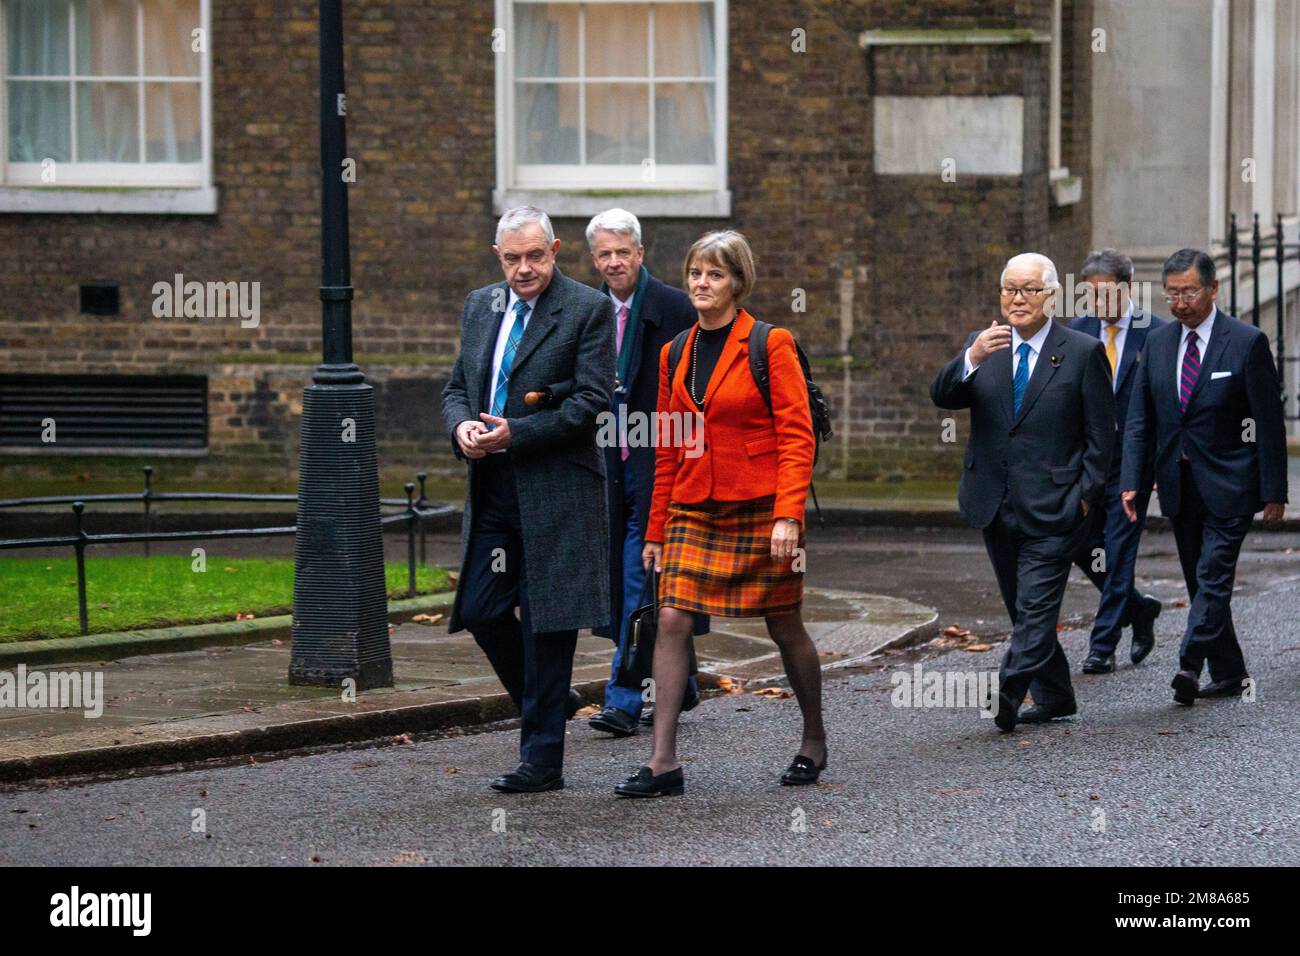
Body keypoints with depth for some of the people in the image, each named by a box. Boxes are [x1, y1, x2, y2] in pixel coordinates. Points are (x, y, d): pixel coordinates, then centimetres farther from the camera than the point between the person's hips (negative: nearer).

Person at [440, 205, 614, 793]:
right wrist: (461, 425, -5)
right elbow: (457, 387, 18)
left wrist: (515, 433, -18)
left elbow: (592, 403, -12)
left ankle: (542, 758, 4)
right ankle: (542, 707, 28)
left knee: (545, 622, -3)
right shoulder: (480, 306, 14)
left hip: (555, 490, -6)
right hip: (491, 487, 6)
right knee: (479, 609, 4)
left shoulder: (588, 310, -5)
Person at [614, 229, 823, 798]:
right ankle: (663, 763, -9)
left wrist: (789, 516, -19)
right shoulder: (675, 355, 10)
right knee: (671, 622, -9)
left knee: (785, 628, 7)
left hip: (760, 512, -4)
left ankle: (814, 742, 28)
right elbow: (667, 449, 14)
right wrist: (656, 530, 12)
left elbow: (797, 436, -10)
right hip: (693, 511, 4)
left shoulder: (770, 346, -6)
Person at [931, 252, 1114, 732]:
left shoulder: (1084, 352, -2)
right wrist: (971, 360, -26)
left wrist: (1085, 496, -9)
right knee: (1023, 609, 13)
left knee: (1036, 608, -14)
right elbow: (941, 396, -7)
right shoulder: (982, 346, 8)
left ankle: (1007, 693, -23)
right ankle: (1054, 697, 23)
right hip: (996, 507, 5)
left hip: (1053, 508, -5)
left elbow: (1101, 435, -2)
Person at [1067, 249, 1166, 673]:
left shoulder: (1157, 334, -5)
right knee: (1081, 543, 6)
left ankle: (1103, 645, 4)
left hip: (1132, 459, -4)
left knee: (1119, 552, -2)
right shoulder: (1077, 331, 6)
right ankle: (1139, 608, 28)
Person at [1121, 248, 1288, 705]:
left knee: (1213, 576, -14)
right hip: (1178, 485, 6)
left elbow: (1269, 422, -7)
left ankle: (1190, 665, -23)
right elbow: (1139, 419, 7)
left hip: (1227, 484, -6)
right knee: (1200, 581, 9)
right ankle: (1228, 674, 16)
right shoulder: (1158, 342, 6)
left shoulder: (1247, 342, -8)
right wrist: (1131, 480, -3)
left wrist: (1274, 491, -9)